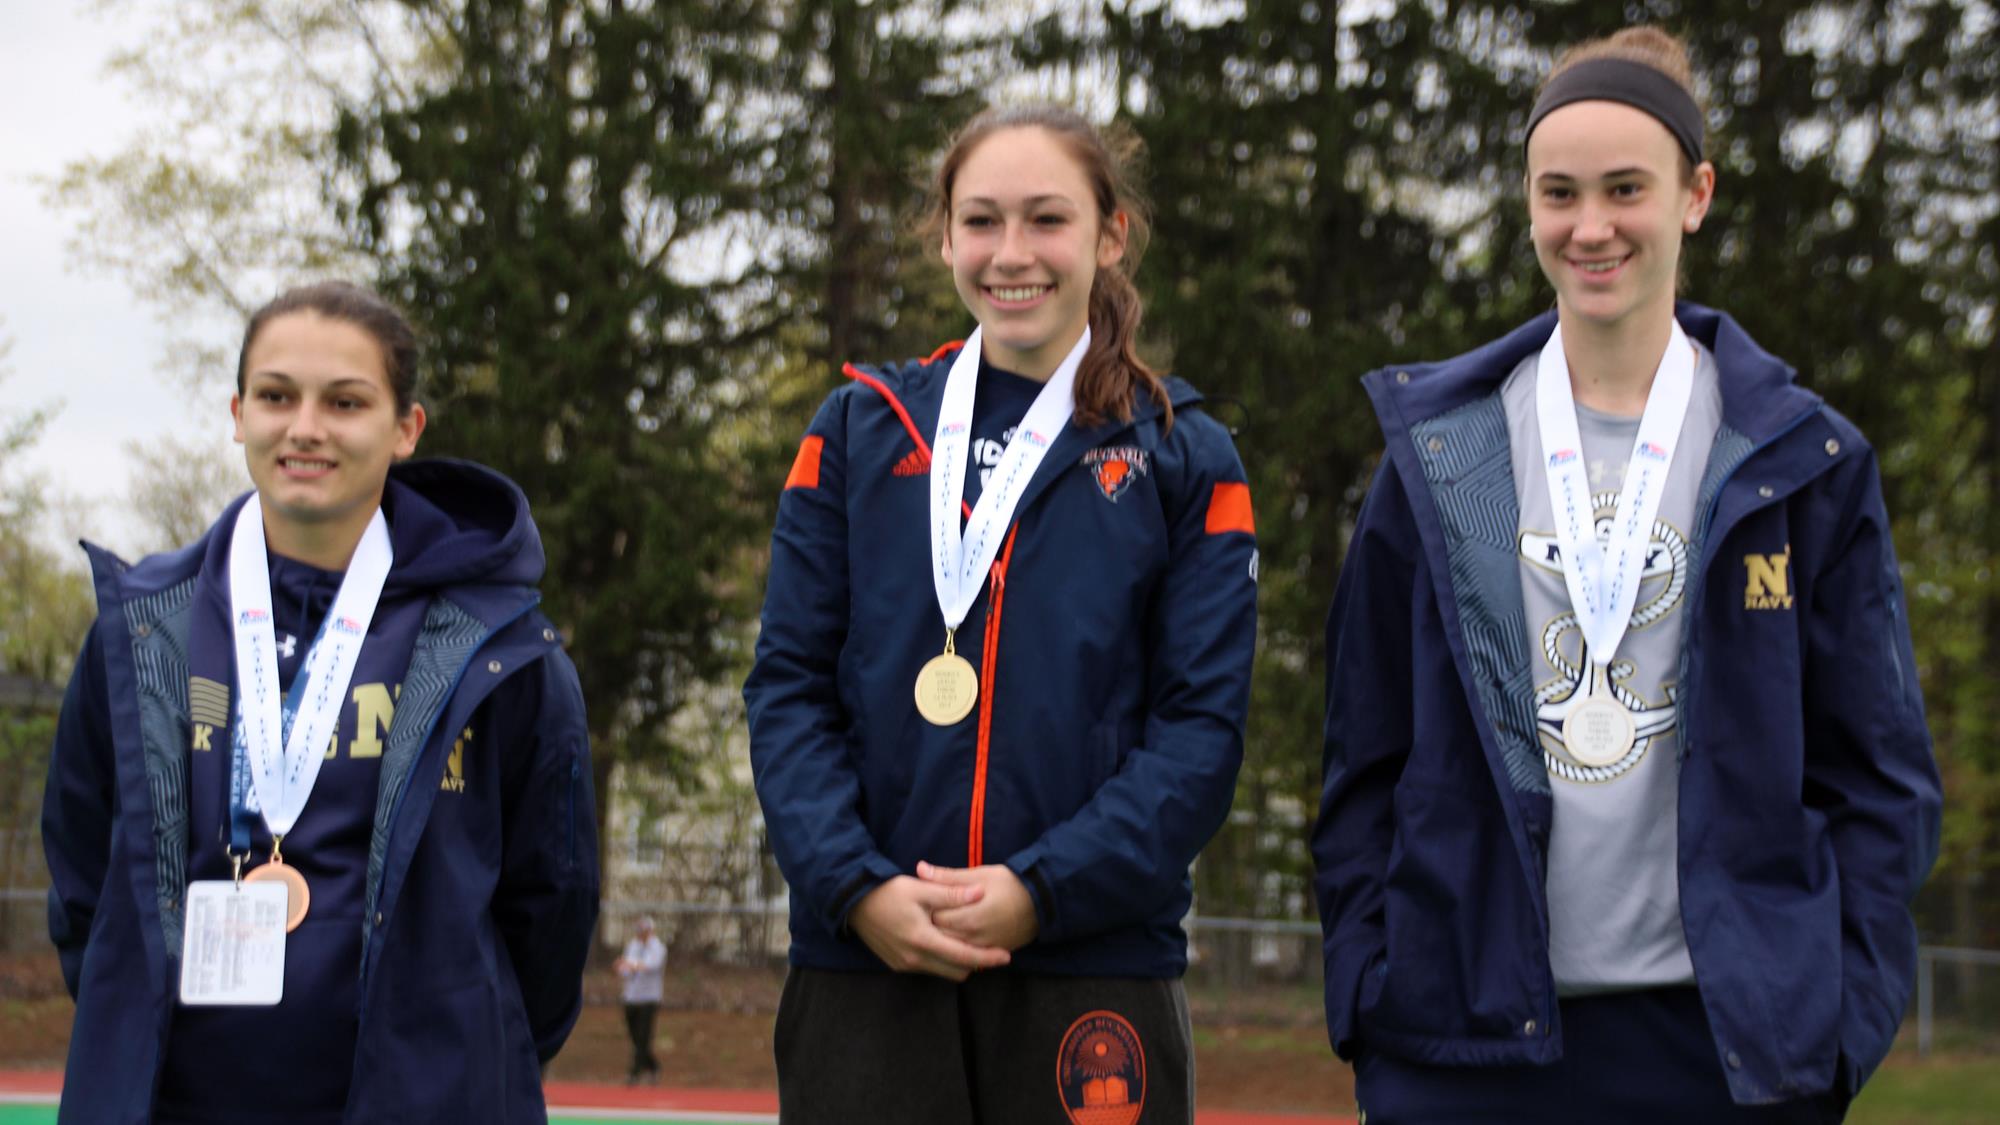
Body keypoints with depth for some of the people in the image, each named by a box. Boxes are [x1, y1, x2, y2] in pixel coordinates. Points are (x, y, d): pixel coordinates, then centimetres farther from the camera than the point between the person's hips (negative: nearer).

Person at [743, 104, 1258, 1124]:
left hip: (1094, 967, -1)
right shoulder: (861, 433, 9)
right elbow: (789, 687, 5)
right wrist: (856, 887, -10)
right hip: (863, 966, 1)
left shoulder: (1183, 460, 5)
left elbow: (1202, 724, -1)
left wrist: (1042, 892, -13)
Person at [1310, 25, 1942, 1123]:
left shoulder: (1805, 464, 5)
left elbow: (1877, 773, 5)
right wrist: (1364, 989, 0)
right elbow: (1365, 754, 8)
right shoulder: (1437, 454, 7)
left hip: (1731, 1036, 0)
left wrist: (1838, 1017, -3)